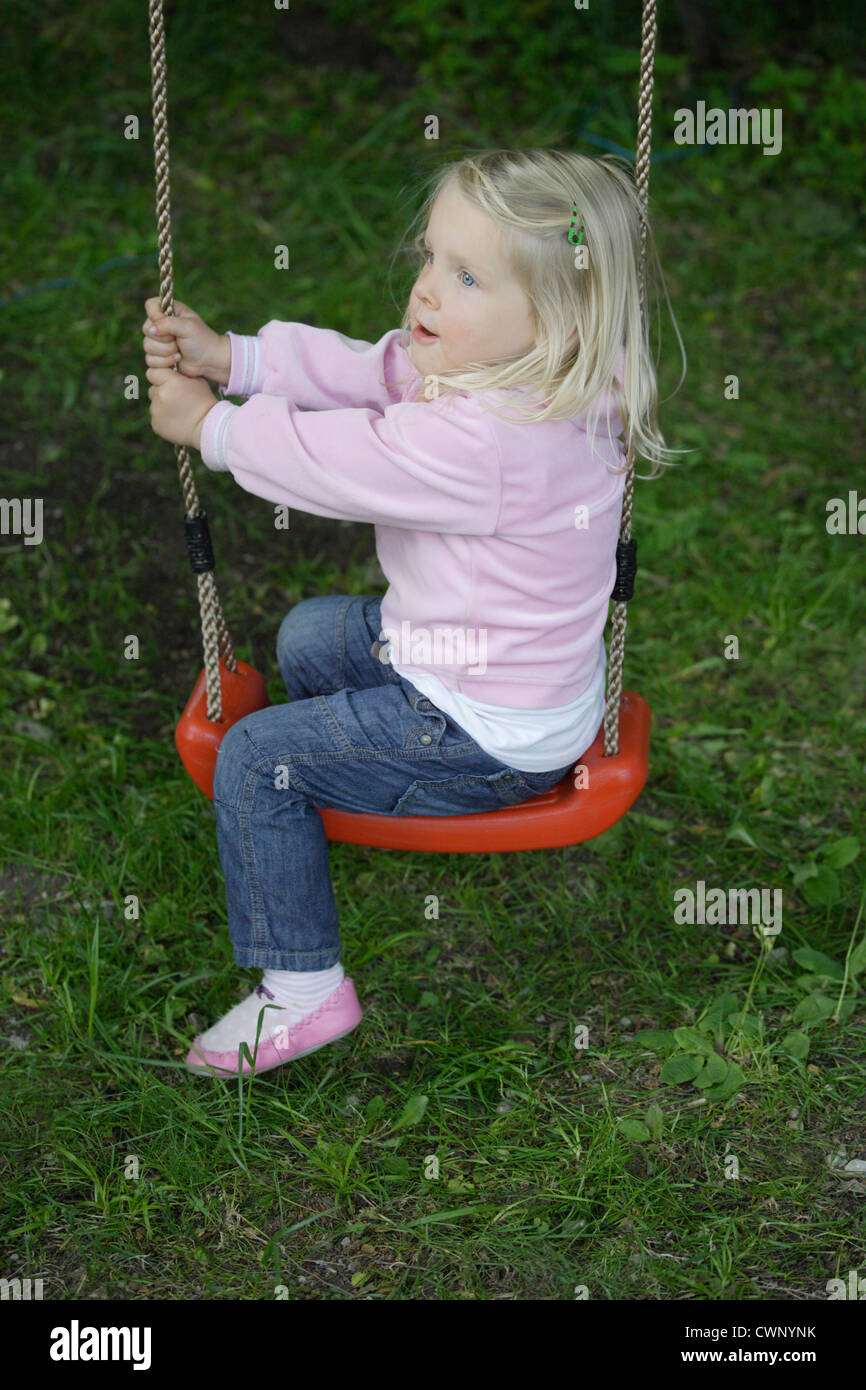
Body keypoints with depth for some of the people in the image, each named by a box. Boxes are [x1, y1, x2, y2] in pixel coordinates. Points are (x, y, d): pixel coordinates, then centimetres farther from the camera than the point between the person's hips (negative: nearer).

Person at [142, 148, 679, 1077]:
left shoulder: (480, 441, -35)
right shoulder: (502, 369, -5)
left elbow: (329, 464, -25)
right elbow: (363, 370, 2)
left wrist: (208, 424, -9)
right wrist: (229, 356, -6)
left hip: (498, 738, -10)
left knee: (254, 760, -4)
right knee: (311, 632, 27)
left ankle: (303, 989, 6)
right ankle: (339, 791, 48)